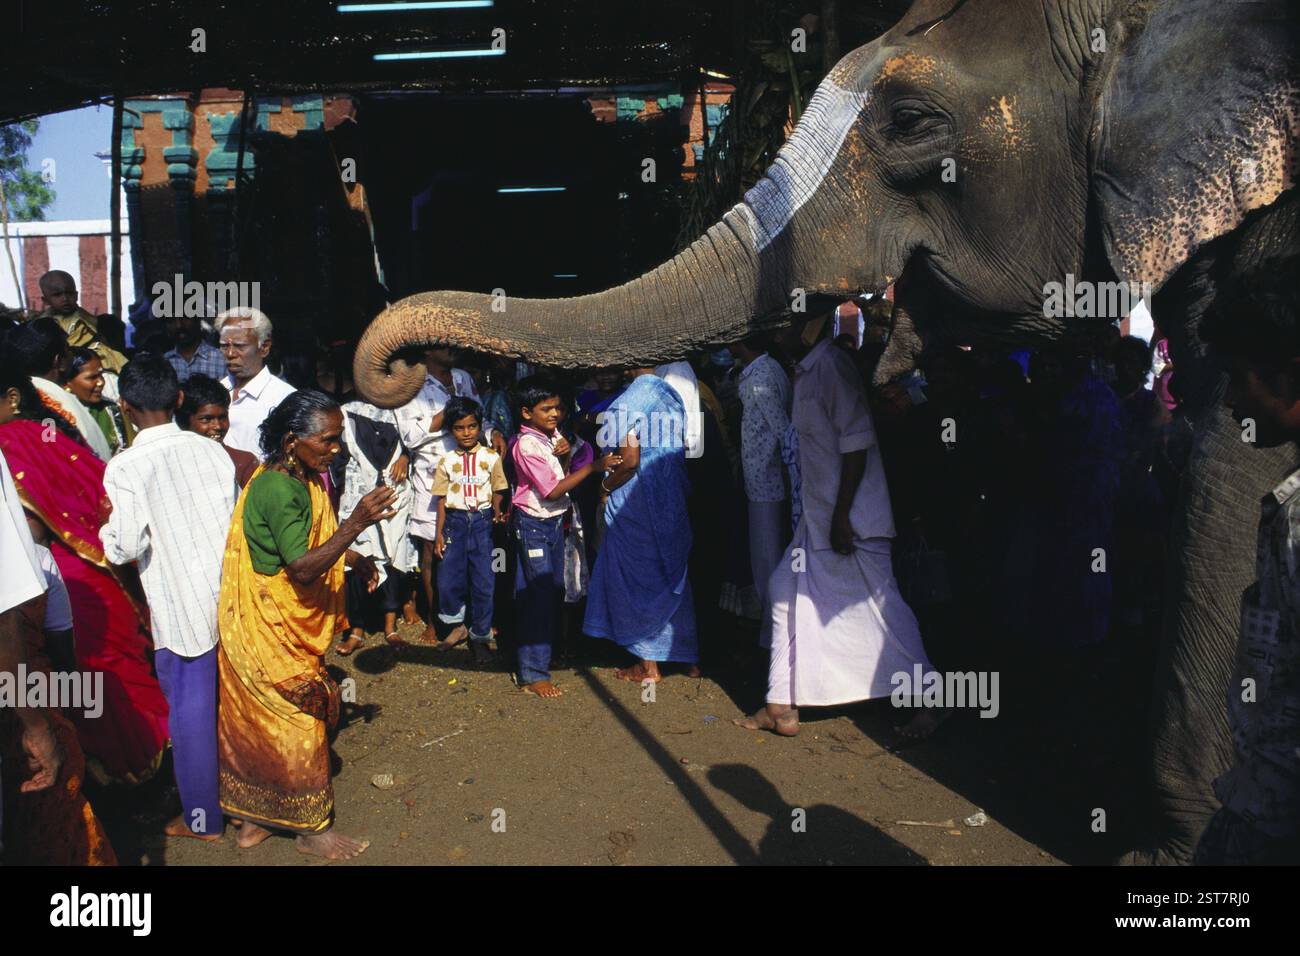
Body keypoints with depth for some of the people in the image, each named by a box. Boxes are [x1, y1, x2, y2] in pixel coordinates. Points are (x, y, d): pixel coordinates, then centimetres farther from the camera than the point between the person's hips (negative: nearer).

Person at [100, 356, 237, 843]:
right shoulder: (210, 449, -1)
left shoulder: (126, 467, -14)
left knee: (191, 710, 9)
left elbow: (124, 547, -16)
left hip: (182, 607, -5)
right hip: (231, 596, 5)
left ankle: (203, 817, 22)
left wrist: (106, 527, 4)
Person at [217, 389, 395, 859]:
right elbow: (301, 569, -30)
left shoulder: (304, 479, 5)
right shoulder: (278, 489, -25)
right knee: (295, 722, 4)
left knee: (258, 723, 19)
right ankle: (311, 828, 19)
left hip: (285, 625, 9)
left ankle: (253, 819, 33)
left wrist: (356, 560, 7)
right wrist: (355, 524, -39)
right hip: (269, 630, -9)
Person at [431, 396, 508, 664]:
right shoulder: (446, 461, 5)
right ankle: (458, 625, 25)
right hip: (455, 520, 2)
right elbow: (442, 499, 6)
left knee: (483, 580, 0)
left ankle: (480, 636, 13)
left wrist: (497, 513, -17)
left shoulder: (491, 457, 1)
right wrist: (439, 534, 3)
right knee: (448, 577, 2)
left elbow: (496, 492, 3)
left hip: (482, 520, -2)